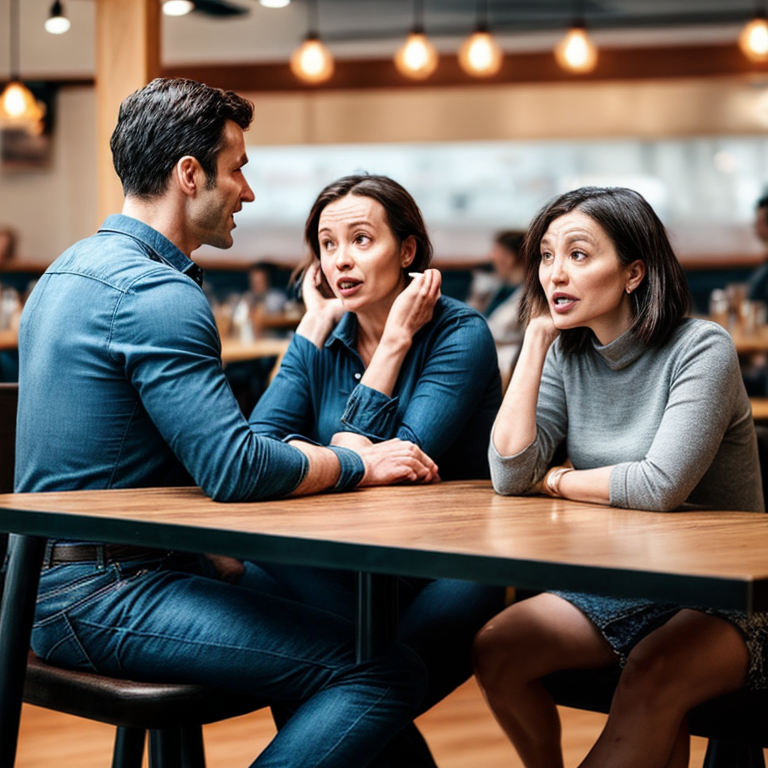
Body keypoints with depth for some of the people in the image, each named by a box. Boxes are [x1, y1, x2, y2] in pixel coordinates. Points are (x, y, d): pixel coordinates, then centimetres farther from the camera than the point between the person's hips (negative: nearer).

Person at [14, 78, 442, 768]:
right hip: (106, 596, -11)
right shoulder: (157, 293, -17)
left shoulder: (70, 271, 16)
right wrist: (361, 465, -8)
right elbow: (235, 470, -23)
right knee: (387, 671, -19)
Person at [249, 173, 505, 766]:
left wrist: (395, 340, -16)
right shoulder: (328, 338, 9)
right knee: (262, 575, -27)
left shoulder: (460, 334, -8)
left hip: (452, 574, -5)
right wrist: (315, 325, -6)